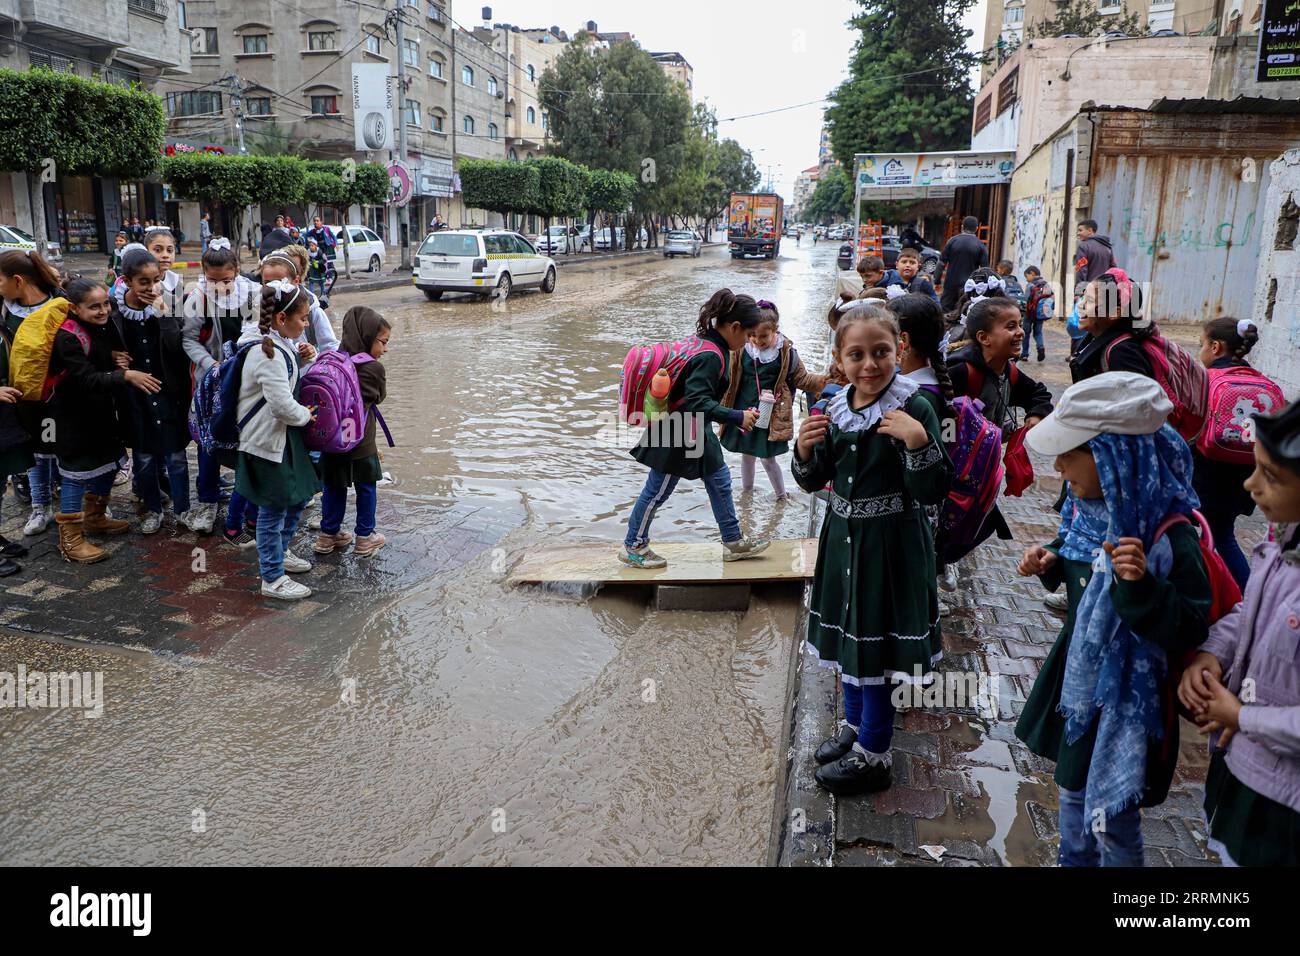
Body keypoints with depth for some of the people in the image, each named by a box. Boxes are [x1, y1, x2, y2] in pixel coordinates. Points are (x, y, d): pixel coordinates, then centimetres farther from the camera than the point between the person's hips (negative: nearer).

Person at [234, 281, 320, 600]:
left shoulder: (267, 341, 7)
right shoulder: (270, 355, -26)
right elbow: (282, 405, -29)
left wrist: (301, 356, 9)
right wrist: (306, 415, -10)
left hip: (280, 436, 11)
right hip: (267, 441, -11)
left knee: (298, 495, 23)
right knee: (274, 509, 2)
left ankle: (279, 551, 42)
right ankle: (273, 579, 15)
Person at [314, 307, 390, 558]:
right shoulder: (374, 368, -15)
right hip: (360, 442, -5)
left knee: (333, 486, 17)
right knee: (366, 487, 12)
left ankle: (328, 534, 26)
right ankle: (365, 538, 20)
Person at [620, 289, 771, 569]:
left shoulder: (706, 344, 3)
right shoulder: (711, 356, -26)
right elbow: (697, 402, -32)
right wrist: (737, 417, -27)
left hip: (696, 432, 10)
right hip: (679, 435, -10)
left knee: (720, 482, 17)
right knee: (657, 492, 6)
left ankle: (733, 542, 29)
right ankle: (633, 547, 22)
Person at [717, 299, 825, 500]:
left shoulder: (785, 351, -11)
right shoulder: (742, 349, -7)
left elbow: (801, 378, -2)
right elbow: (729, 378, 3)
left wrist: (824, 380, -16)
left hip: (771, 416, -3)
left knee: (768, 458, 3)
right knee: (746, 455, 18)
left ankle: (781, 494, 26)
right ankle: (746, 491, 40)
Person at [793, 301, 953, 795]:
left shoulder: (913, 409, -16)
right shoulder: (835, 409, 1)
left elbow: (933, 490, -17)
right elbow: (814, 481, 9)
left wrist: (917, 442, -31)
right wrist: (805, 451, -11)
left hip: (891, 543, -6)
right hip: (843, 534, 6)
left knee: (873, 642, 2)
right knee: (848, 633, 20)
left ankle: (872, 754, 20)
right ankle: (855, 724, 42)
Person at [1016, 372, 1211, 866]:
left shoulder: (1171, 538, -28)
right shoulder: (1091, 506, -6)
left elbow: (1188, 632, -25)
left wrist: (1143, 586, -40)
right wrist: (1051, 561, -5)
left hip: (1125, 695, -7)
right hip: (1079, 676, 7)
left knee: (1111, 817, 11)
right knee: (1073, 793, 26)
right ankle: (1073, 859, 49)